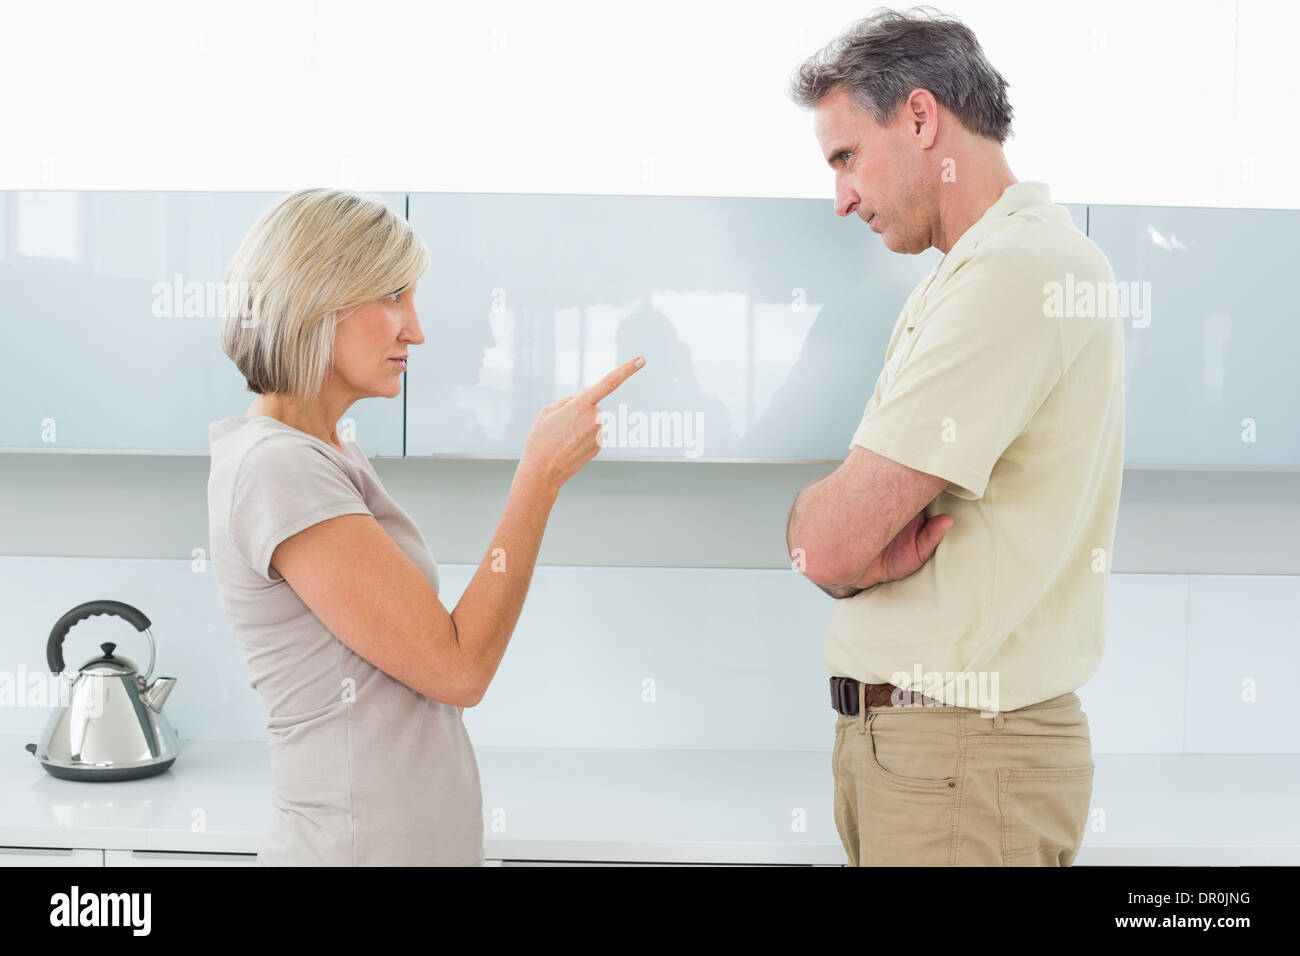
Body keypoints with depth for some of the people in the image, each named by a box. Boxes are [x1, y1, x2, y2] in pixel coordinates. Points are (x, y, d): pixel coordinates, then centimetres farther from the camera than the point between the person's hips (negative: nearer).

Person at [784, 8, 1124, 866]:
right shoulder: (953, 284, 14)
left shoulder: (1018, 267, -19)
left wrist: (832, 535, -2)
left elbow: (829, 540, -23)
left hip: (960, 760, -9)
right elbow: (837, 545, 10)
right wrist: (861, 553, -11)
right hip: (893, 732, 9)